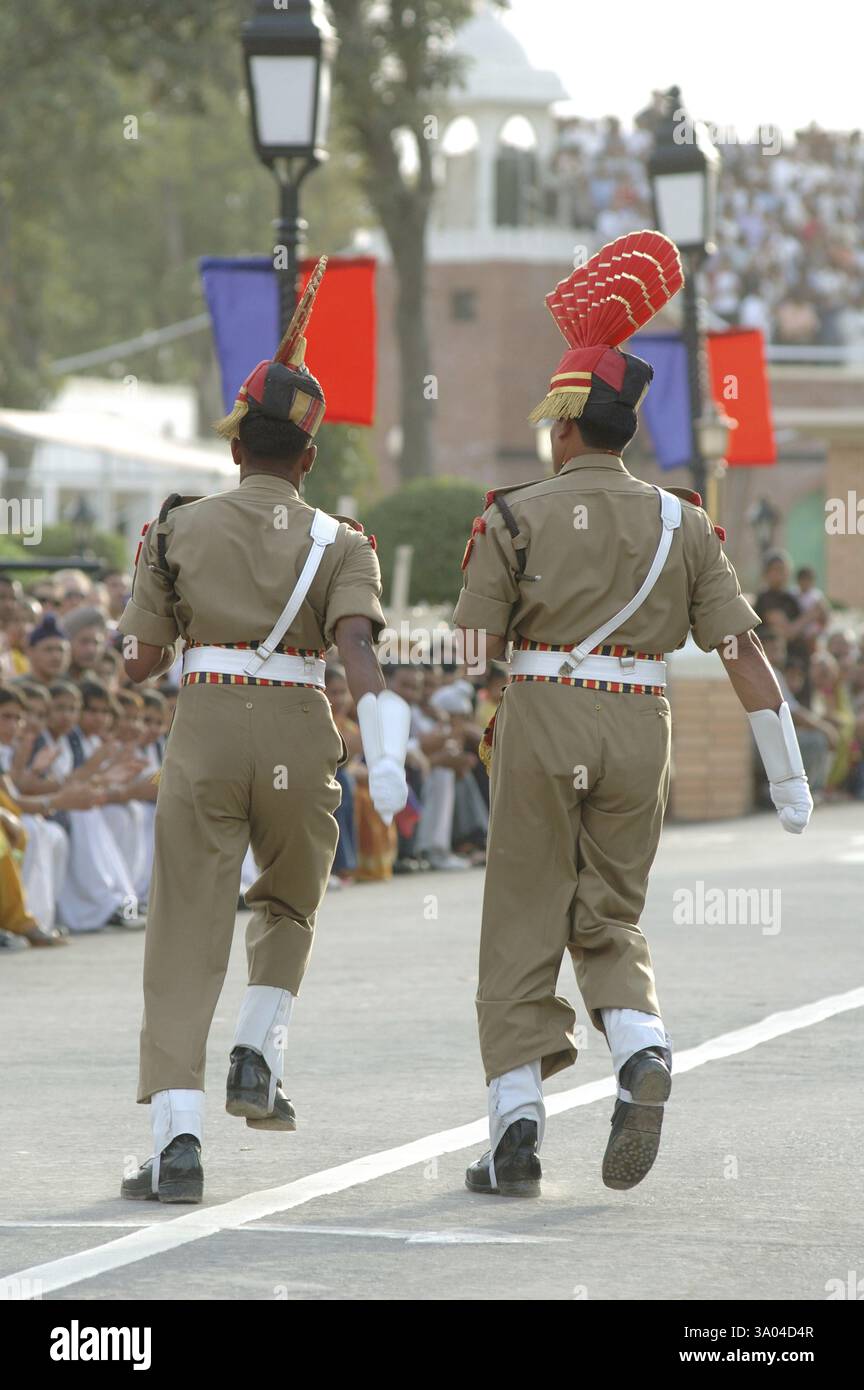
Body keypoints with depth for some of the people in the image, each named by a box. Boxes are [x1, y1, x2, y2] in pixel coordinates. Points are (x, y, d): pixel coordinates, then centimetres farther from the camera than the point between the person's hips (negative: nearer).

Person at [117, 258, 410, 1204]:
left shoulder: (179, 530, 6)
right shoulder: (337, 543, 3)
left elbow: (139, 661, 7)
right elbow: (357, 645, -15)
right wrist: (384, 754, -26)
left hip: (203, 734, 0)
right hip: (300, 742, 0)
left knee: (186, 943, -1)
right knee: (288, 910, 27)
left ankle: (177, 1137, -14)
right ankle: (257, 1055, 5)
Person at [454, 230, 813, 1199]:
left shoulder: (516, 518, -2)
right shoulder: (680, 524, 5)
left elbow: (471, 653, -6)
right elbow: (741, 649, 0)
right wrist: (787, 773, 1)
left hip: (542, 722, -3)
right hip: (641, 735, 3)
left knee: (522, 933, 5)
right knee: (608, 920, 16)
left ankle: (516, 1130, 0)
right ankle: (643, 1054, -13)